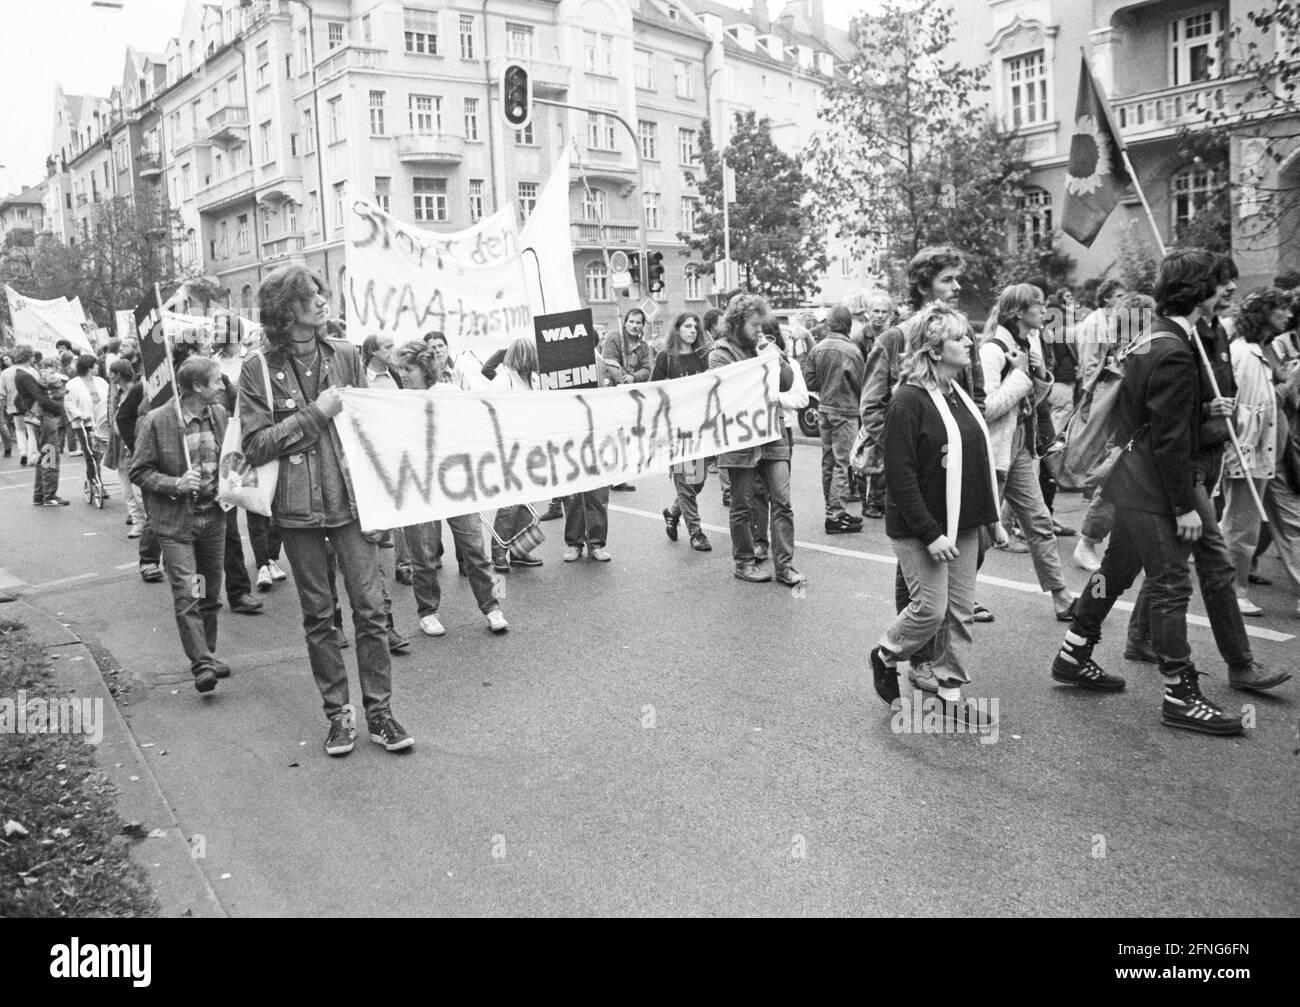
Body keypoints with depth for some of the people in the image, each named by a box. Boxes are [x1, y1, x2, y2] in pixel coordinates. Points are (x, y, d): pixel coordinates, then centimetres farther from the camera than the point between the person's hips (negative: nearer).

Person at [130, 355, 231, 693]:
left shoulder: (219, 414, 3)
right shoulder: (157, 421, -11)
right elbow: (139, 472, -6)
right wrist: (175, 484, -20)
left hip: (214, 516, 5)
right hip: (176, 521, -5)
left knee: (210, 592, 12)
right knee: (187, 594, -9)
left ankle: (207, 654, 26)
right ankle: (203, 664, -6)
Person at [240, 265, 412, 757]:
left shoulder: (346, 355, 5)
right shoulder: (258, 368, -3)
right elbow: (255, 445, -7)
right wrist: (314, 414, -14)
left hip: (350, 497, 2)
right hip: (298, 506, -1)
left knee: (370, 606, 0)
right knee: (318, 615, 7)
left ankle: (379, 711, 11)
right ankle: (338, 712, 20)